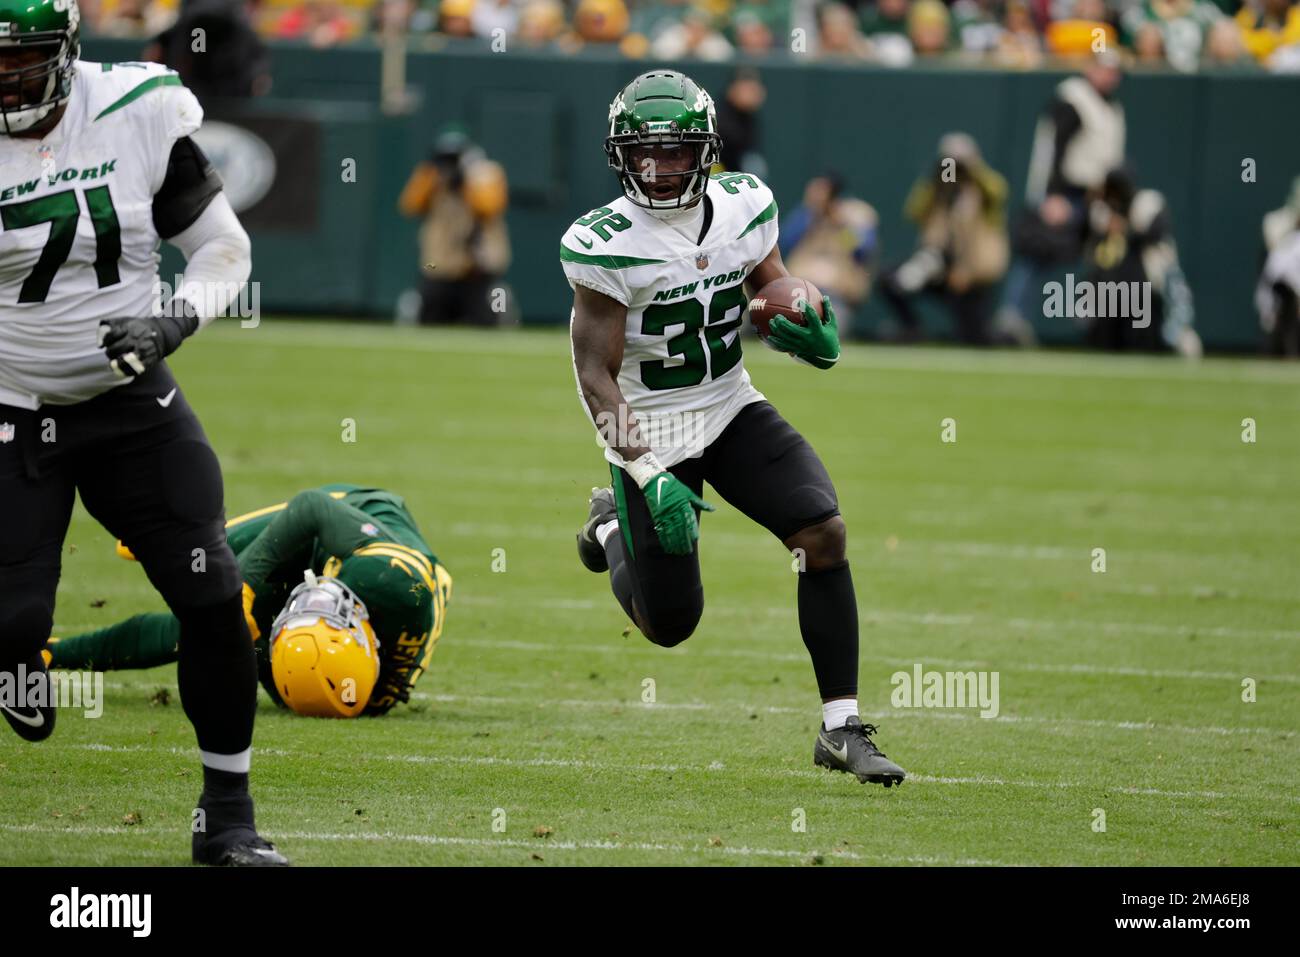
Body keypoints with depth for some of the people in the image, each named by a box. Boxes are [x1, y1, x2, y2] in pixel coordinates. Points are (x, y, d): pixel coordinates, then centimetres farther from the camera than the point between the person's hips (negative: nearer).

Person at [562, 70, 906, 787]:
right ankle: (613, 525, 39)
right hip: (651, 430, -4)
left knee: (824, 532, -18)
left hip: (732, 409, 4)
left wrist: (811, 333, -12)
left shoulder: (744, 207, -5)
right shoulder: (606, 244, -20)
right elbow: (596, 375, -17)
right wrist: (649, 477, -26)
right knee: (670, 625, 4)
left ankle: (841, 729, -11)